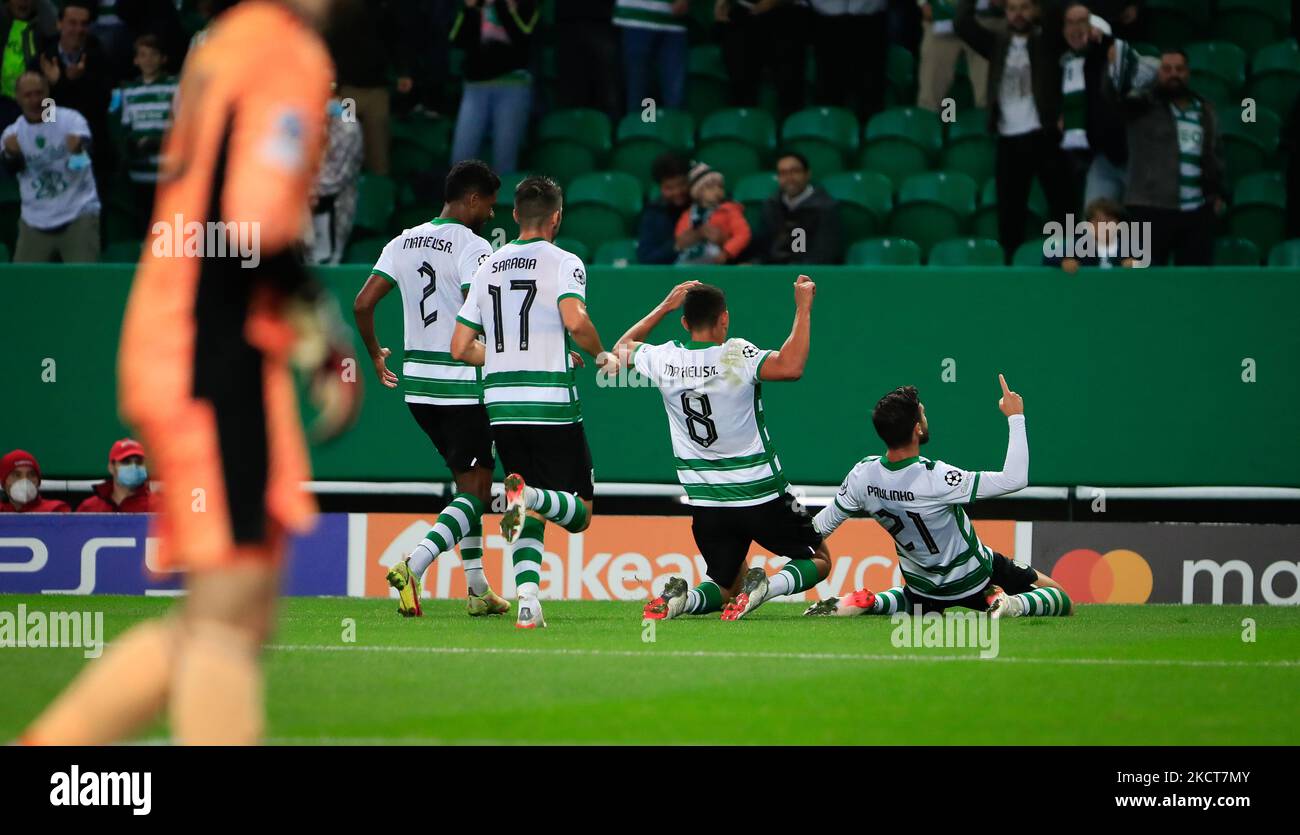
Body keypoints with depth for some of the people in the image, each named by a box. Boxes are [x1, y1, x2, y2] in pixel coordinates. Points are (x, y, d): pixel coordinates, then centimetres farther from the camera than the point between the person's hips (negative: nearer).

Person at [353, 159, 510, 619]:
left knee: (468, 482, 20)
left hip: (417, 382, 8)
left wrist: (375, 355, 20)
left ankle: (478, 589, 20)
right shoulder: (472, 247, -13)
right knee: (476, 493, -3)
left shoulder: (404, 242, 7)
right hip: (463, 383, -7)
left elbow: (363, 304, 4)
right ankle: (413, 566, -22)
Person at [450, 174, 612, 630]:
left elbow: (461, 348, 13)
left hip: (500, 405, 5)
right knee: (579, 513, 4)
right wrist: (601, 355, -2)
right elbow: (574, 321, -21)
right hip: (553, 404, -5)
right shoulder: (563, 263, -2)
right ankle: (530, 496, -26)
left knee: (532, 515, 13)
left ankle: (527, 598, -7)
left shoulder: (488, 267, 13)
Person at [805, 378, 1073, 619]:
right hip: (973, 578, -5)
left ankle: (869, 602, 7)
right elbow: (1015, 479, -34)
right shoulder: (933, 478, -35)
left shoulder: (863, 474, -19)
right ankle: (1014, 605, -20)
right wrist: (1016, 418, -26)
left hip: (923, 586, 5)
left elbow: (822, 526, -2)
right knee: (1060, 599, 9)